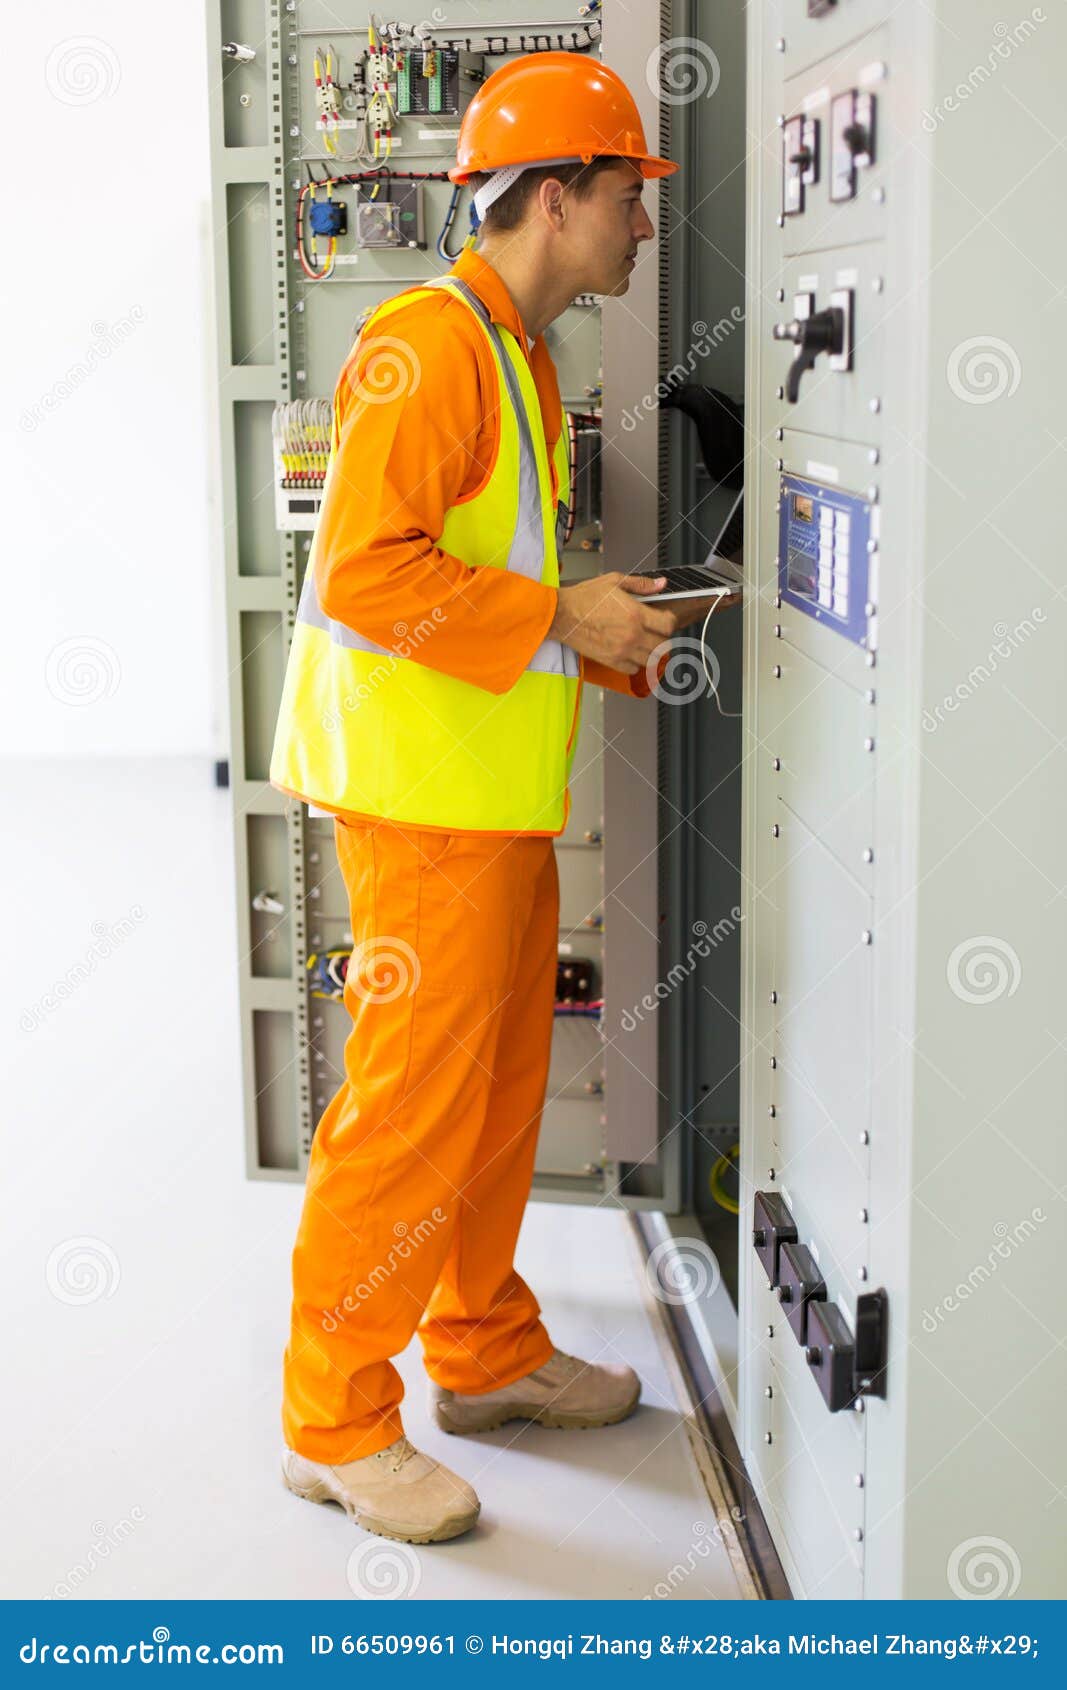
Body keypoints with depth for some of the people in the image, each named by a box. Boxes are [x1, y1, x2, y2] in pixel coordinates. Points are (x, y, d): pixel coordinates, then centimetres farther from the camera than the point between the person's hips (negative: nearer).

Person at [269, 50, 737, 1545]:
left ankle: (489, 1353, 33)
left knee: (503, 1087, 17)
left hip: (500, 797, 10)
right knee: (413, 1110, -3)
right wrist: (562, 617, -18)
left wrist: (620, 639, 14)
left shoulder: (518, 357, 18)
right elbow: (363, 573, -22)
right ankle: (337, 1423, 11)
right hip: (424, 793, -10)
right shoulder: (427, 344, -14)